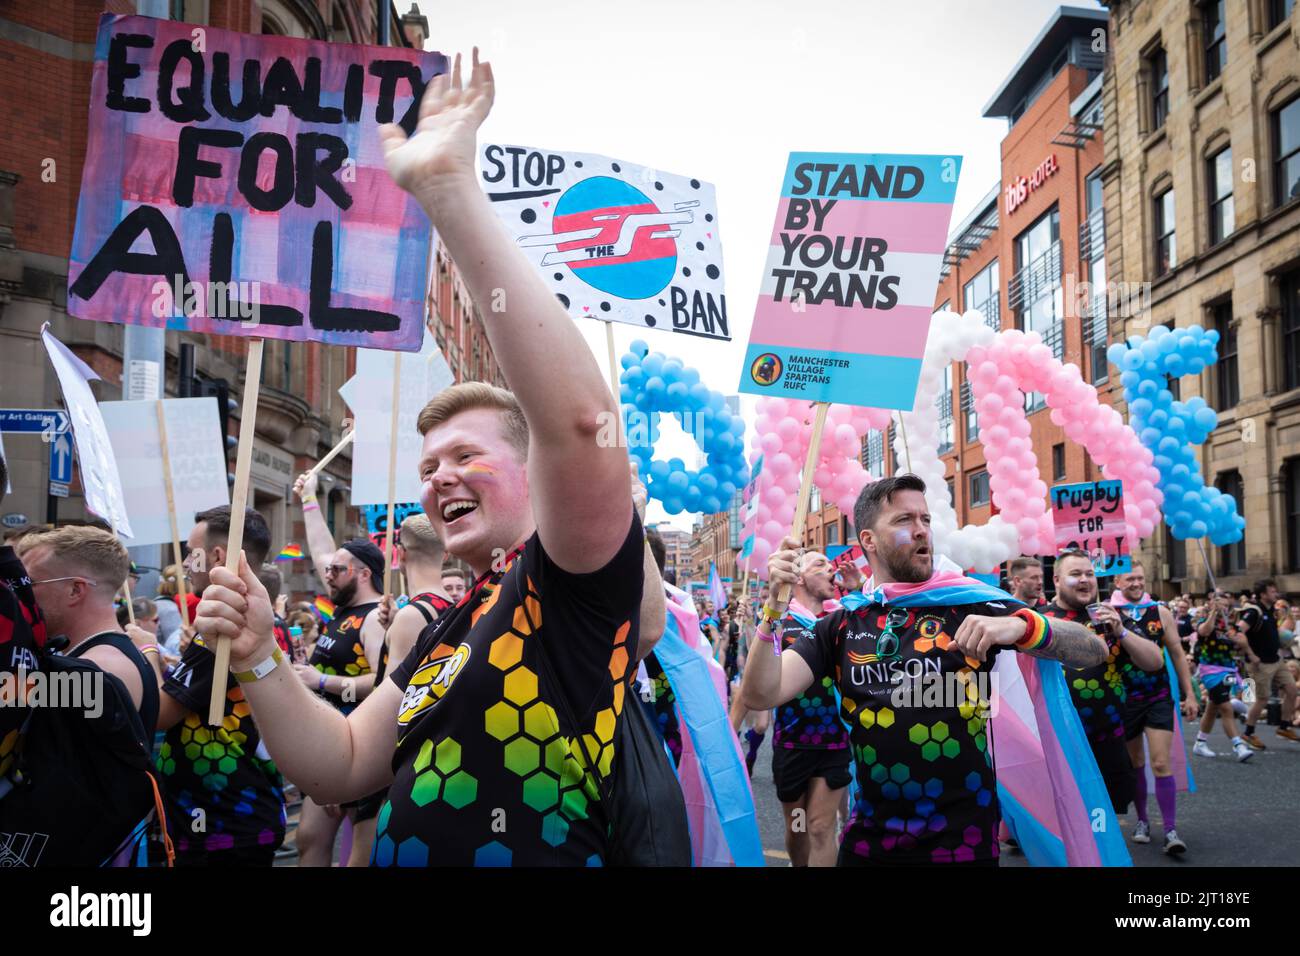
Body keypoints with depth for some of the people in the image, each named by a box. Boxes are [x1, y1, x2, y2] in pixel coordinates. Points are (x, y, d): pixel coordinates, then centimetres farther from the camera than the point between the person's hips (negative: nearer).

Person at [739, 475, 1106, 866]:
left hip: (960, 837, -2)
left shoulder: (968, 602, -6)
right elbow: (761, 695, -7)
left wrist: (1021, 625, -27)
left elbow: (1093, 650, -8)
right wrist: (774, 608, -21)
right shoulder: (843, 622, 2)